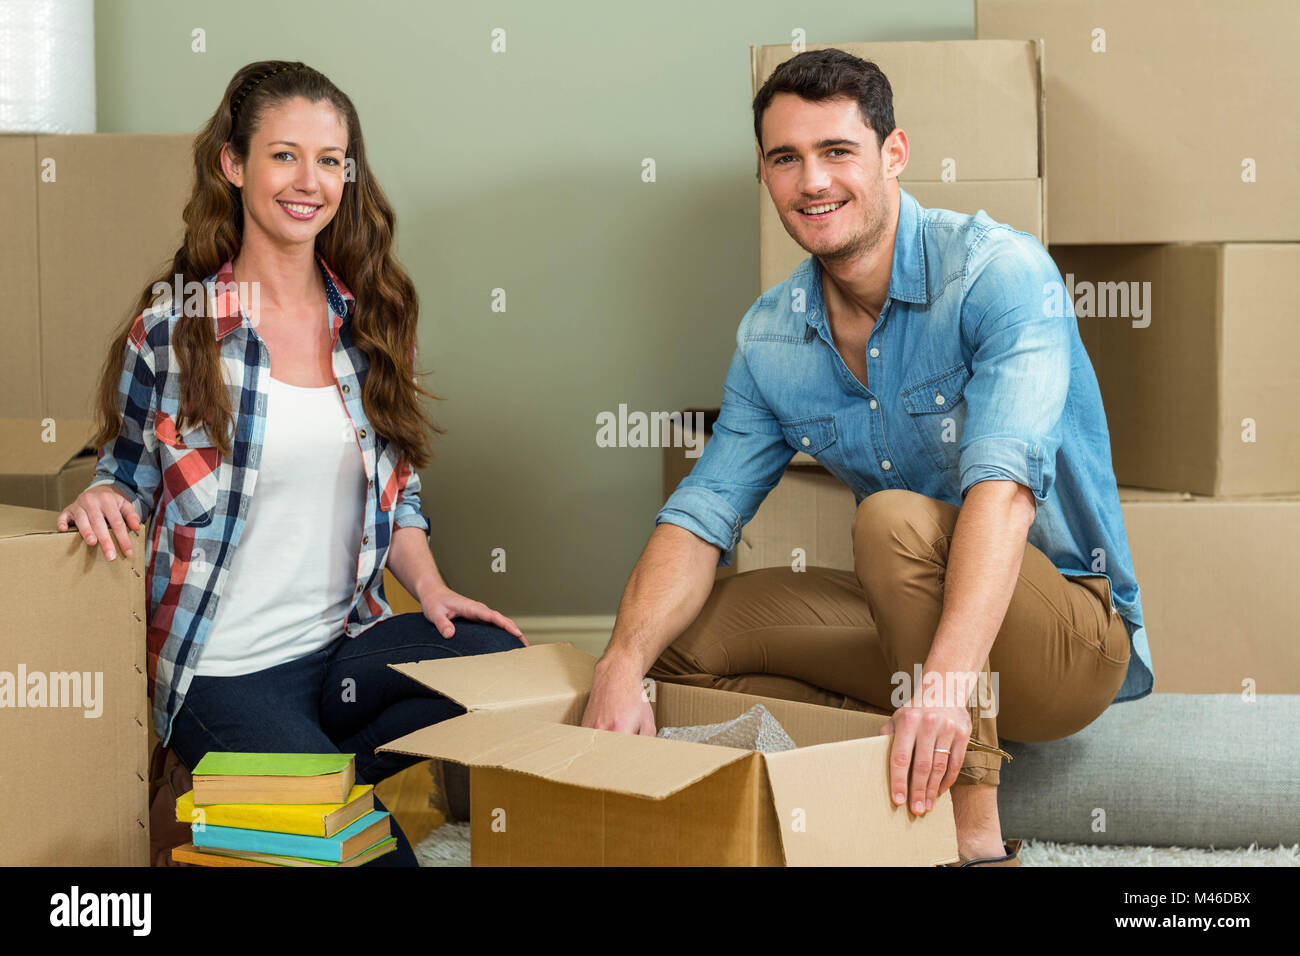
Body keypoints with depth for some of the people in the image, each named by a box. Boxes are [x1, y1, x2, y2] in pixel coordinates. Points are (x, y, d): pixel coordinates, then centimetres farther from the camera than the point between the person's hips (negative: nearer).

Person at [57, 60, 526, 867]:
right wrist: (103, 498, -17)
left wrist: (429, 586, -3)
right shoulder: (173, 327, -4)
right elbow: (129, 475, 6)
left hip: (347, 644, 5)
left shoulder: (369, 319, 7)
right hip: (223, 671, -5)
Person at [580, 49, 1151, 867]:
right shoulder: (771, 337, 1)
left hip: (1071, 627, -6)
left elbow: (1005, 482, -33)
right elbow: (703, 514, -4)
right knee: (686, 627, -4)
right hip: (921, 619, 6)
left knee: (895, 519, -33)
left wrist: (947, 677, -46)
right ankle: (918, 771, -13)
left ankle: (976, 838, -27)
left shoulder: (997, 270, -18)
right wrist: (623, 665, -23)